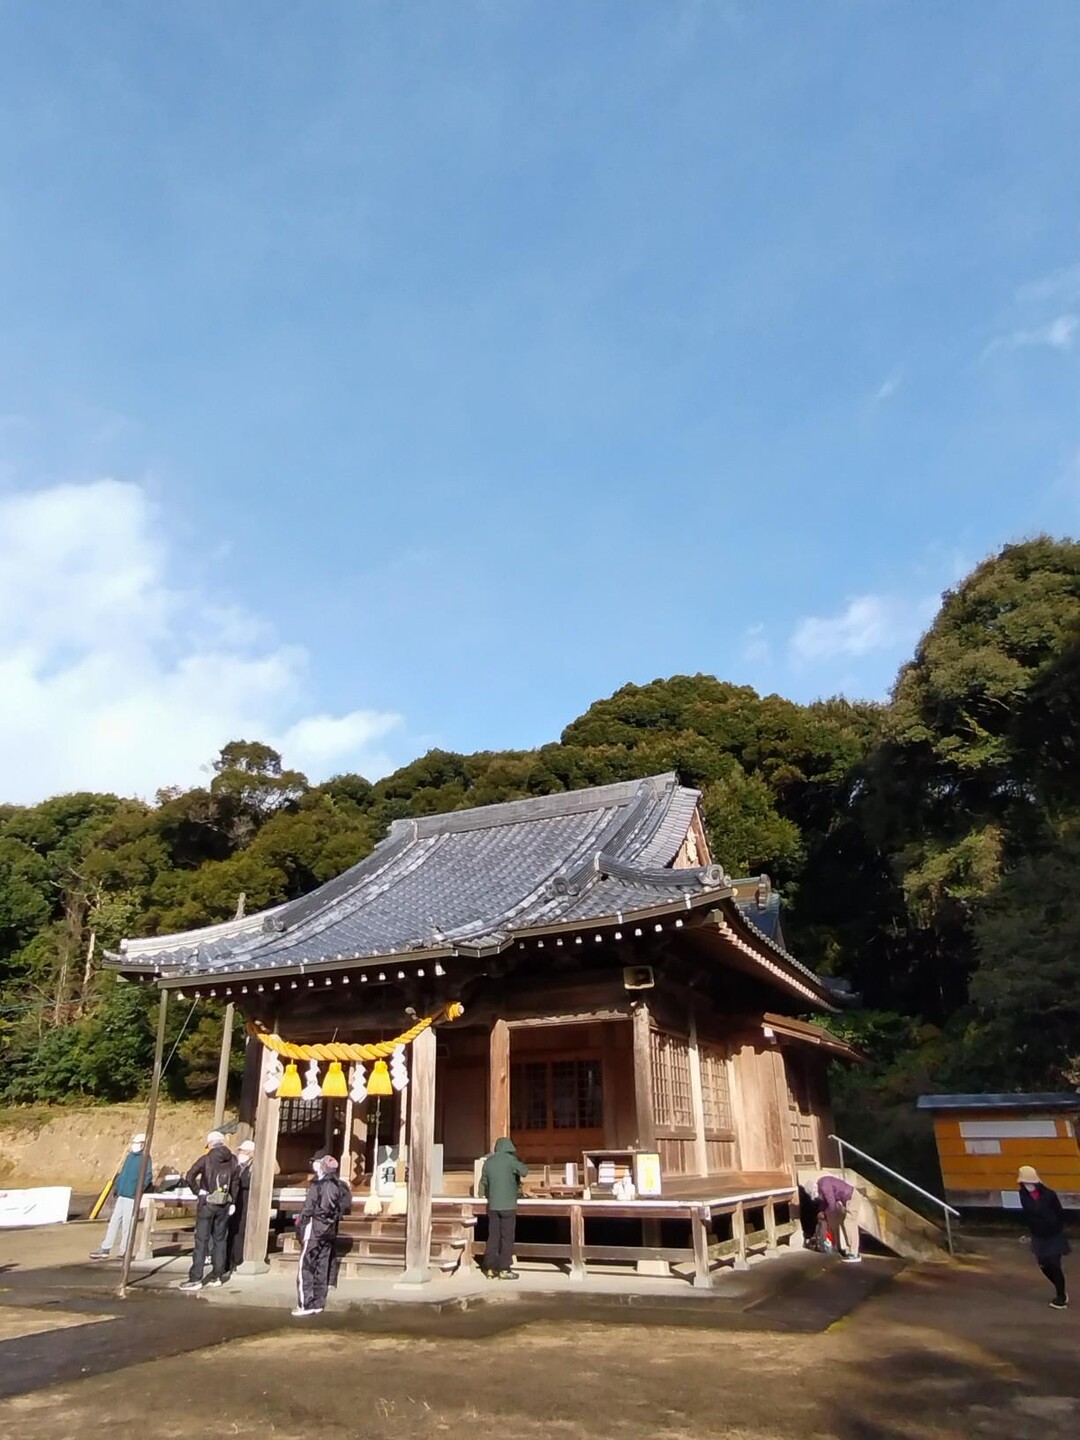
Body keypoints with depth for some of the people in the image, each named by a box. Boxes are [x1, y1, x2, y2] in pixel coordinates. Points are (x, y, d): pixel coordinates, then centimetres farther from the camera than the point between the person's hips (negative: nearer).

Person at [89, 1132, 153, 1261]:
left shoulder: (145, 1159, -11)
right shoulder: (130, 1156, 13)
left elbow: (147, 1178, -16)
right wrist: (116, 1187, 13)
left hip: (131, 1197, -8)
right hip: (122, 1195, 8)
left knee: (127, 1224, 0)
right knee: (114, 1222, 11)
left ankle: (123, 1251, 10)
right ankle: (105, 1249, 19)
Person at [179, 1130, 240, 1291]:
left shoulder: (206, 1159, -8)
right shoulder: (233, 1161, 4)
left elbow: (189, 1178, -14)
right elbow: (236, 1183, 8)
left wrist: (197, 1191, 0)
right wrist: (232, 1201, 16)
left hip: (207, 1203, -4)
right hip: (224, 1205, 4)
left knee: (201, 1240, 0)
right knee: (220, 1240, 12)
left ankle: (195, 1279, 0)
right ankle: (217, 1276, 17)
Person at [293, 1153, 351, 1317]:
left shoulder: (318, 1184, -14)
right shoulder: (338, 1186, 7)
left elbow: (308, 1208, -15)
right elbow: (343, 1209, 10)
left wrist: (301, 1226, -7)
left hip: (315, 1229, -8)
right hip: (330, 1231, 8)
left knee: (305, 1267, -1)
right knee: (322, 1268, 11)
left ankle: (306, 1305, -3)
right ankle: (318, 1304, 15)